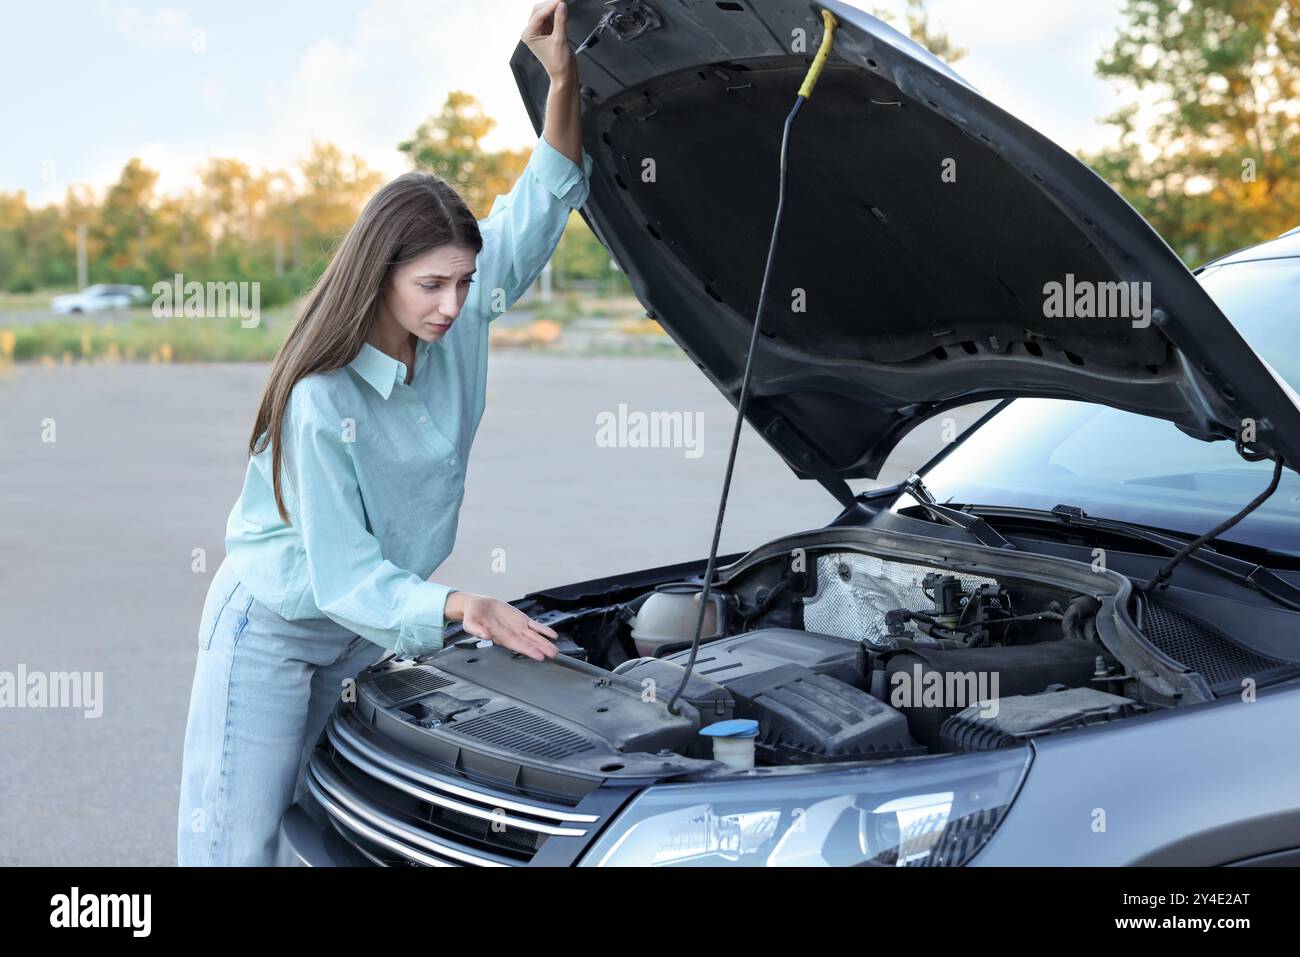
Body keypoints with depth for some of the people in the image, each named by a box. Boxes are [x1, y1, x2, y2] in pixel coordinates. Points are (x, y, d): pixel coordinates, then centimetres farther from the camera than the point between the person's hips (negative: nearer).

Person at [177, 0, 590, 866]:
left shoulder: (458, 328, -11)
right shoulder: (321, 402, -28)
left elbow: (539, 210, -11)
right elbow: (346, 577, -26)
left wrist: (565, 80, -25)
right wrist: (457, 608, -42)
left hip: (369, 633, 6)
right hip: (274, 627, -6)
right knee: (234, 846, 0)